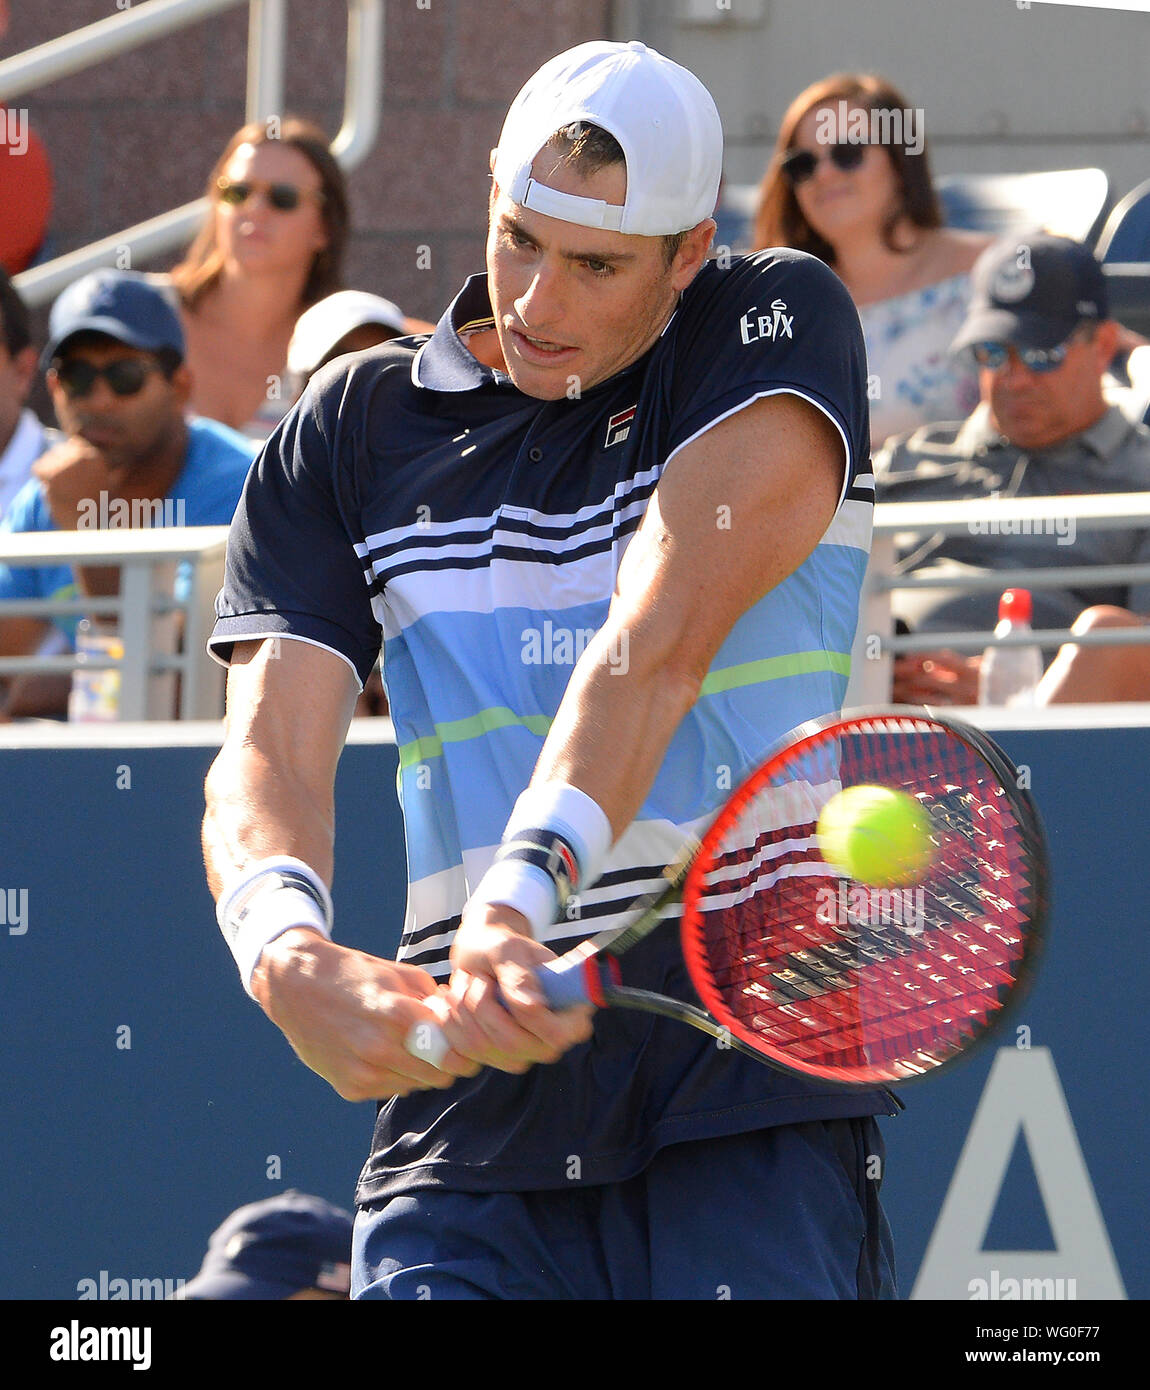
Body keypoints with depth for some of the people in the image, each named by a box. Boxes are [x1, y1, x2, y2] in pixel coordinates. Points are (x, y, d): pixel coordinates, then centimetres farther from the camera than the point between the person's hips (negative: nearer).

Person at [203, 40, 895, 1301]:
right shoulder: (350, 430, 12)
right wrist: (290, 957, -23)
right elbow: (266, 755, 0)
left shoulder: (779, 324, 3)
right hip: (471, 1114, 2)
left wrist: (524, 892, -28)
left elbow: (660, 643, -13)